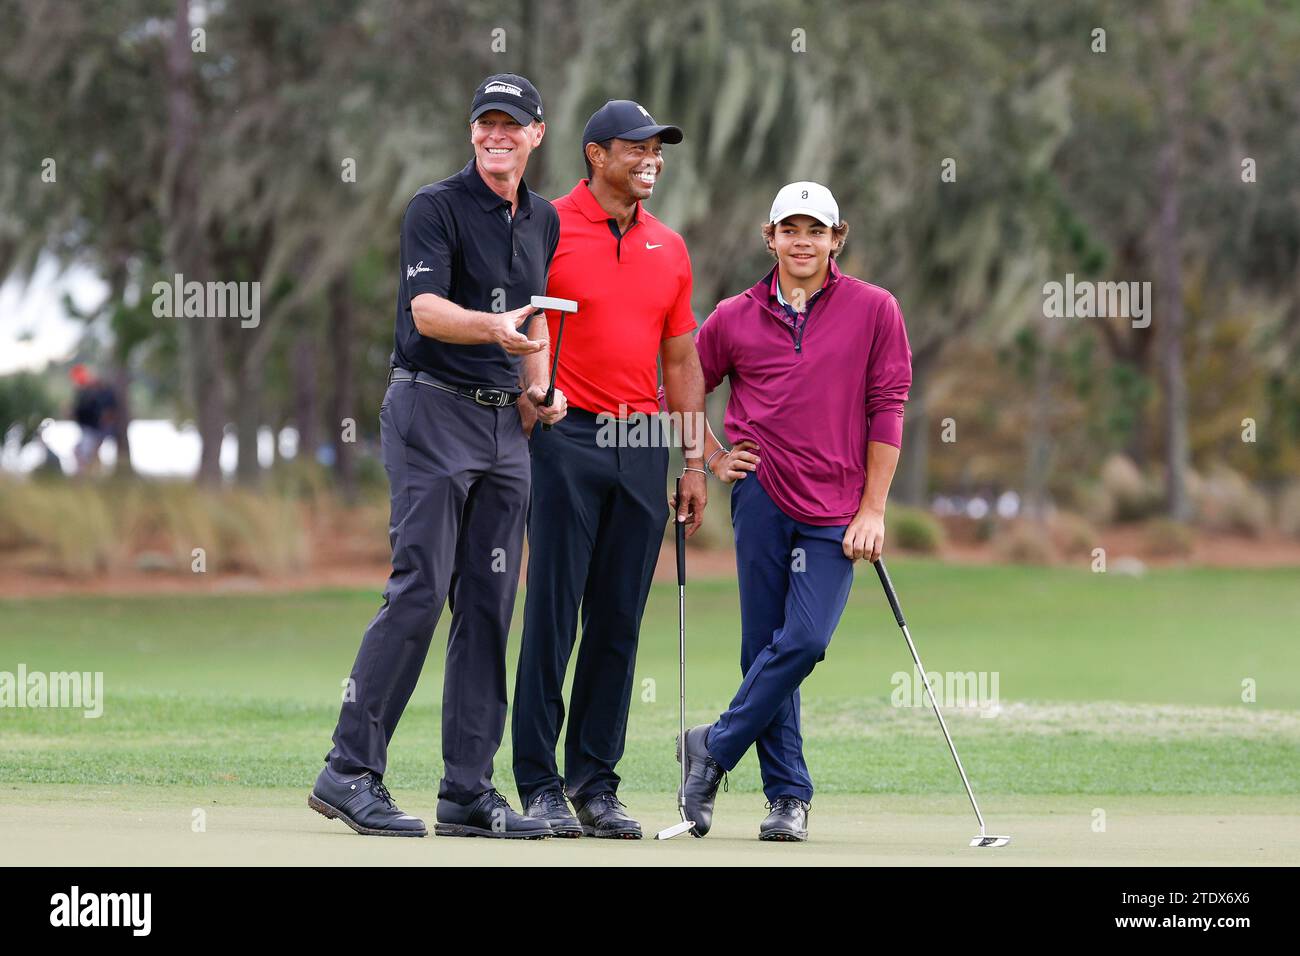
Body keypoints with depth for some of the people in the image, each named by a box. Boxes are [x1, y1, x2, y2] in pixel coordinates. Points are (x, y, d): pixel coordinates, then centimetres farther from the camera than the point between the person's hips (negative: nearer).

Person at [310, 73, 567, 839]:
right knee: (420, 590, -14)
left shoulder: (543, 220, 15)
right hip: (433, 410, -7)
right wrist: (495, 329, -39)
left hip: (505, 424, 7)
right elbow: (426, 310, -21)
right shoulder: (437, 207, -8)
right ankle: (352, 771, -10)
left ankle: (469, 790, 7)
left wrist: (540, 388, 9)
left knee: (490, 603, 4)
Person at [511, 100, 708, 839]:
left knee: (619, 621, 5)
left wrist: (696, 462, 13)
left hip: (642, 445, 5)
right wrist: (518, 432, -12)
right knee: (553, 613, -6)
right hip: (568, 440, -5)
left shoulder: (669, 247, 14)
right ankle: (539, 784, -2)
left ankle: (596, 781, 10)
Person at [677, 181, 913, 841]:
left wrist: (872, 511, -1)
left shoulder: (873, 310, 3)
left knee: (805, 640, -13)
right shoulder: (735, 318, 7)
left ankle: (715, 748, 4)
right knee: (767, 644, 0)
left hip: (835, 510, -1)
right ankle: (789, 794, 8)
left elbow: (886, 410, 2)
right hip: (761, 492, 1)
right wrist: (714, 458, 8)